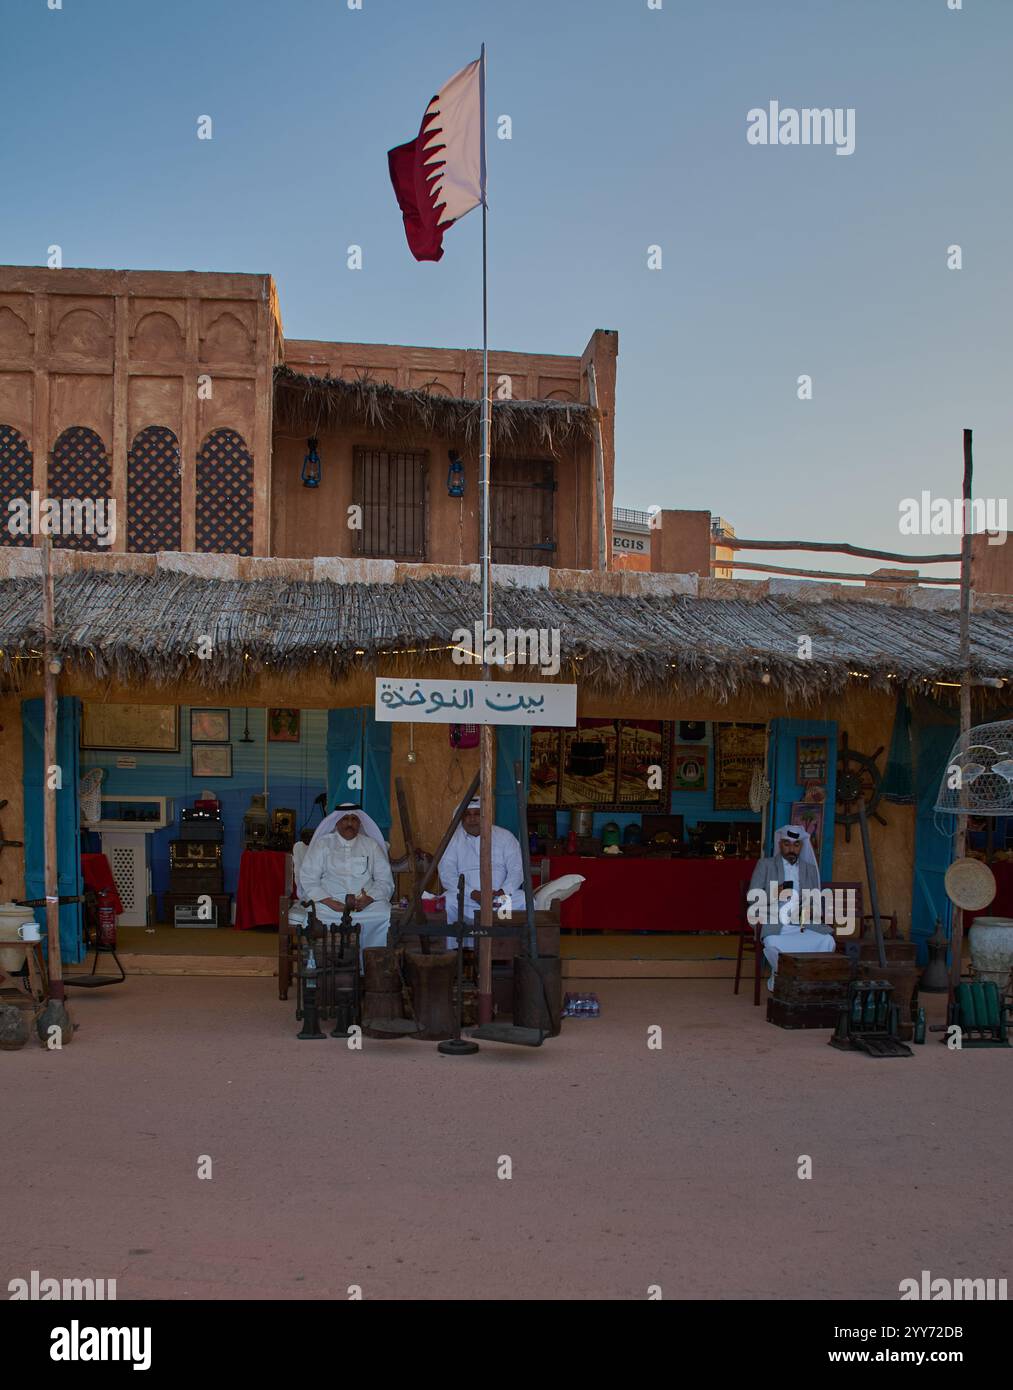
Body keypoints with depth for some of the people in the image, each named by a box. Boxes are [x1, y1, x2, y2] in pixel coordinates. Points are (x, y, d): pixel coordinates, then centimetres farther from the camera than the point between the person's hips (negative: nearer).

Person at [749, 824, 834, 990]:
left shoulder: (810, 869, 20)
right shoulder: (765, 865, 10)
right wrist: (773, 895, -17)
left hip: (803, 925, 3)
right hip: (774, 925, -3)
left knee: (828, 941, -26)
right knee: (773, 944, -36)